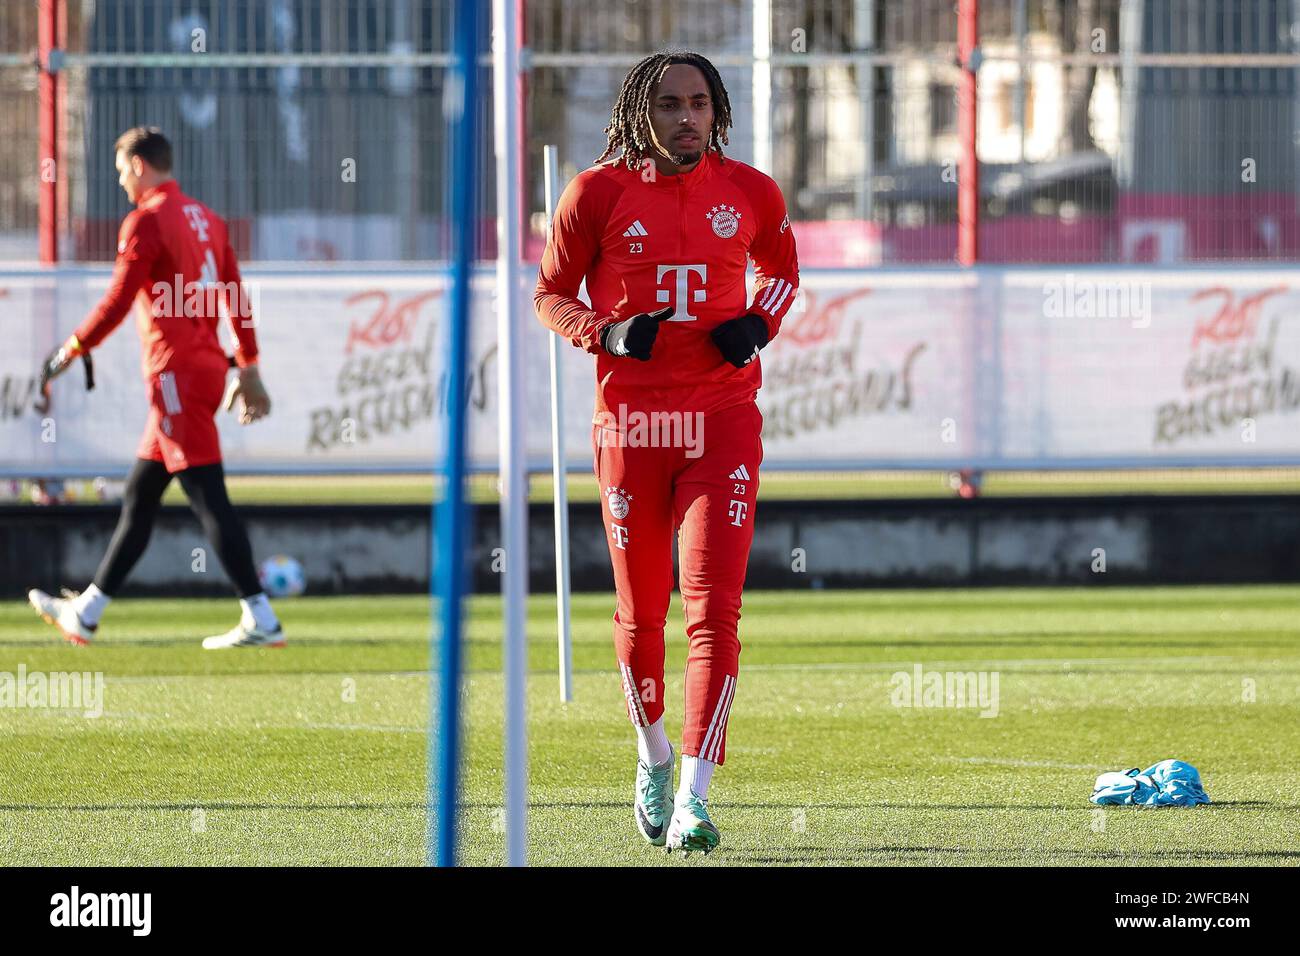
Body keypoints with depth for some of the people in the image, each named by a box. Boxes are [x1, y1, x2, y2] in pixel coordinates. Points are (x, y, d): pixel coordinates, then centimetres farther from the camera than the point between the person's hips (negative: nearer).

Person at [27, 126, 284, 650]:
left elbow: (117, 303, -14)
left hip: (175, 371, -9)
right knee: (138, 498, 14)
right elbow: (236, 297, 16)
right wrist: (248, 368, 20)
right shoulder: (206, 218, 15)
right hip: (209, 366, 9)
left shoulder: (147, 221, -10)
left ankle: (261, 620, -14)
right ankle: (86, 611, 21)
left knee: (210, 499, -10)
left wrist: (68, 353, -5)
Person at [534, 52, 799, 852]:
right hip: (632, 421, 0)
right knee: (641, 614, 8)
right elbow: (551, 293, 9)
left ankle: (693, 801, -12)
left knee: (715, 611, -11)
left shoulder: (749, 193, 4)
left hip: (724, 419, 0)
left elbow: (782, 269, 22)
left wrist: (761, 324, 0)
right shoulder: (598, 194, -1)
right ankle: (654, 755, 35)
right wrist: (606, 334, -12)